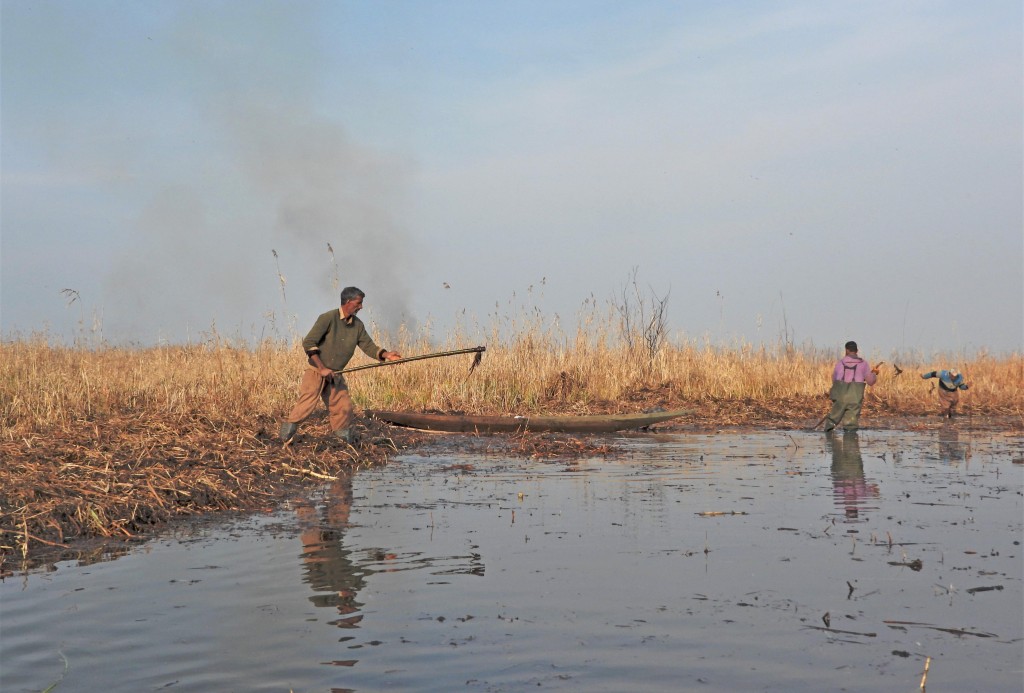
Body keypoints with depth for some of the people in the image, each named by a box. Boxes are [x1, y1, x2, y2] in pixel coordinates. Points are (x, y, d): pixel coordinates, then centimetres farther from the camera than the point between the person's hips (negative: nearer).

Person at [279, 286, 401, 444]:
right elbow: (308, 343, -19)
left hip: (335, 376, 6)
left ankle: (347, 440, 19)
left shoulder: (357, 325, 3)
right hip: (316, 372, -6)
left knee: (344, 408, 5)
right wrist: (322, 368, -22)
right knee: (305, 407, -9)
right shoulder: (328, 318, -16)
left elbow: (368, 345, 6)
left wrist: (386, 354, -14)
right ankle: (285, 438, 4)